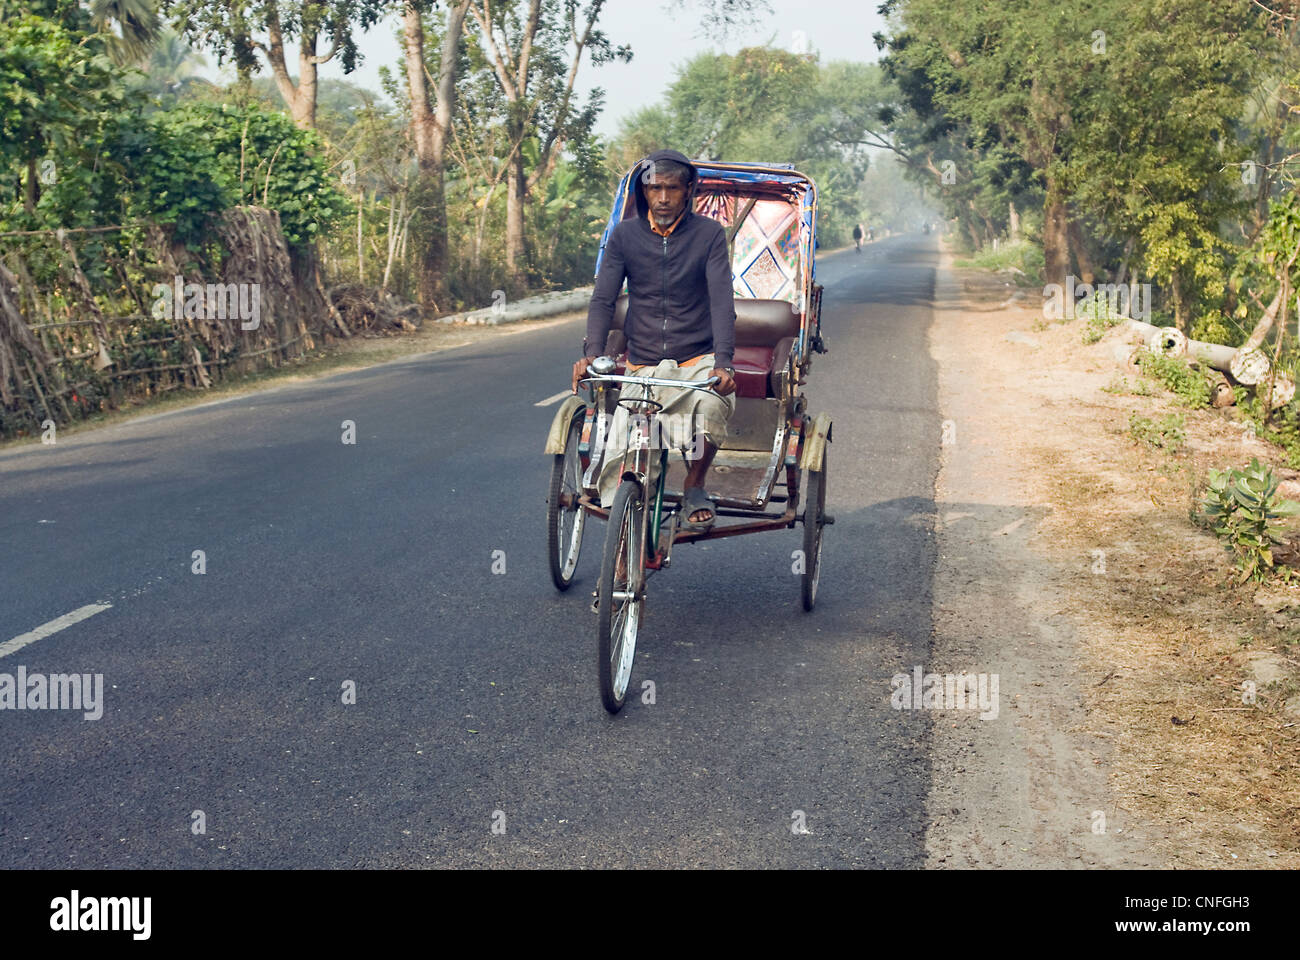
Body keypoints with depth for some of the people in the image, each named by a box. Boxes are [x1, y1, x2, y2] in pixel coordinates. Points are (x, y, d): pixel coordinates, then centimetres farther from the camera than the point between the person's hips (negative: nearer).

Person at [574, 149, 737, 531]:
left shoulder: (709, 233, -2)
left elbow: (722, 300, -10)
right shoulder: (624, 235, 4)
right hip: (642, 368, 2)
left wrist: (723, 362, -26)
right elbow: (602, 299, 0)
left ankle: (694, 488, -9)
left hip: (698, 360, -2)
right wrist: (592, 352, -19)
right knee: (623, 460, -17)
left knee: (712, 403, -35)